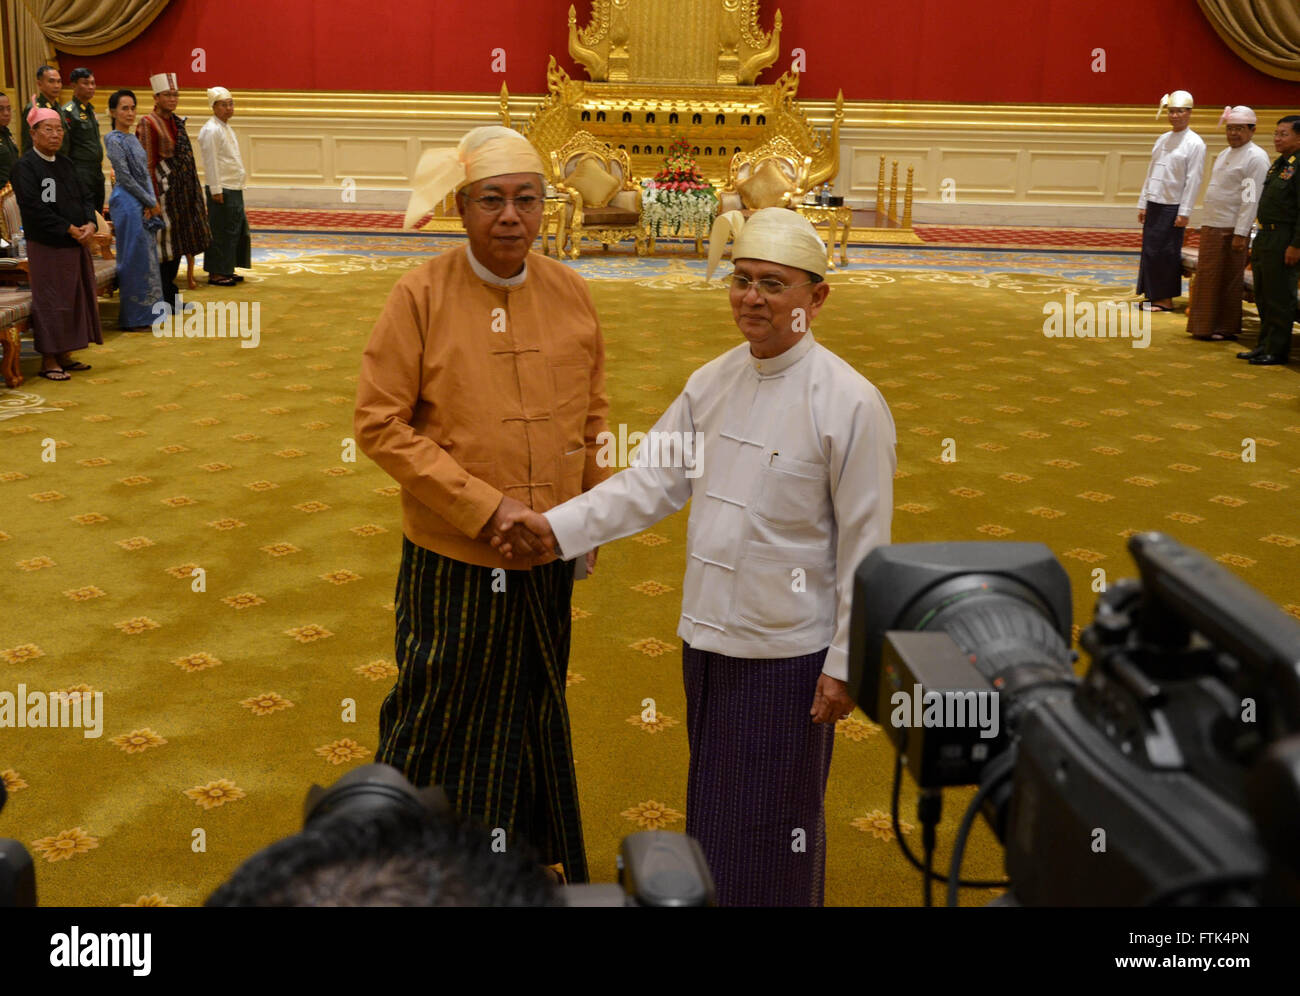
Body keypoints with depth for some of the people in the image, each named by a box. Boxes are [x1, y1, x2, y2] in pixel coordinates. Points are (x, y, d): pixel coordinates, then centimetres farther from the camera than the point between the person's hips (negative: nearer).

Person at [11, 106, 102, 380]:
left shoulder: (65, 164, 14)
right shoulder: (25, 166, -9)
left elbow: (82, 199, 14)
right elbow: (34, 208, -18)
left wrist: (90, 225, -6)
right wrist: (71, 229, -19)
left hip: (76, 244, 7)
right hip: (47, 246, -7)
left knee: (76, 299, 10)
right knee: (50, 302, -3)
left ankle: (64, 355, 20)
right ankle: (48, 360, 6)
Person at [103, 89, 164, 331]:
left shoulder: (133, 139, 15)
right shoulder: (114, 140, -10)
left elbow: (145, 173, 13)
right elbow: (125, 178, -13)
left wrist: (152, 203, -2)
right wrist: (151, 202, -9)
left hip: (142, 204, 8)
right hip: (127, 203, -8)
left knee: (146, 256, 10)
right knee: (133, 258, -5)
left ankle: (143, 314, 17)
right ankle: (132, 319, 1)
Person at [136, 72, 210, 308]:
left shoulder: (177, 121, 13)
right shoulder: (148, 123, -10)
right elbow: (147, 164, -14)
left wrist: (193, 192, 16)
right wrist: (153, 198, -19)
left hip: (183, 190, 8)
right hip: (164, 189, -8)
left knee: (178, 243, 12)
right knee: (163, 241, -2)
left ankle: (171, 293, 22)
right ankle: (164, 298, 4)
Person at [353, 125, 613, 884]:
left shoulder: (570, 294, 0)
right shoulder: (422, 295, -12)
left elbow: (593, 416, 11)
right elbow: (381, 424, -15)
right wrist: (487, 507, -19)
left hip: (548, 559, 4)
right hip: (453, 558, -4)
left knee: (532, 714, 19)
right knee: (442, 715, 10)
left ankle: (528, 856, 39)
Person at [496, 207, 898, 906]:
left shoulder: (850, 403, -15)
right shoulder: (712, 382, 3)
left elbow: (864, 546, -13)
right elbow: (653, 481, 5)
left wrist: (846, 664, -11)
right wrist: (559, 526, -6)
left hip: (788, 651, -6)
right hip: (708, 637, 6)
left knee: (775, 821, 7)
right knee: (712, 807, 20)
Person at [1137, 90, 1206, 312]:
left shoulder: (1194, 144, -7)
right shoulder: (1162, 139, 14)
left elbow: (1193, 180, -11)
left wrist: (1184, 212, -15)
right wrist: (1143, 204, 12)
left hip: (1173, 206, -6)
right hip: (1154, 204, 7)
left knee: (1167, 253, -3)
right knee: (1150, 251, 7)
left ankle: (1166, 299, 5)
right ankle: (1154, 296, 16)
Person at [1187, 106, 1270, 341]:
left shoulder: (1256, 158, -10)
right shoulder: (1224, 154, 16)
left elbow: (1251, 199, -16)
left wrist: (1241, 234, -21)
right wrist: (1205, 224, 16)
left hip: (1232, 229, -8)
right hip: (1211, 225, 8)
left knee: (1229, 280, 0)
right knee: (1207, 278, 10)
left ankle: (1226, 329, 9)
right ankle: (1205, 327, 18)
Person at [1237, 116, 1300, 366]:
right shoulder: (1278, 164, 16)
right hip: (1265, 237, 10)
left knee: (1279, 298, -3)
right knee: (1263, 297, 15)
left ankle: (1277, 351, 4)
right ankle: (1265, 345, 25)